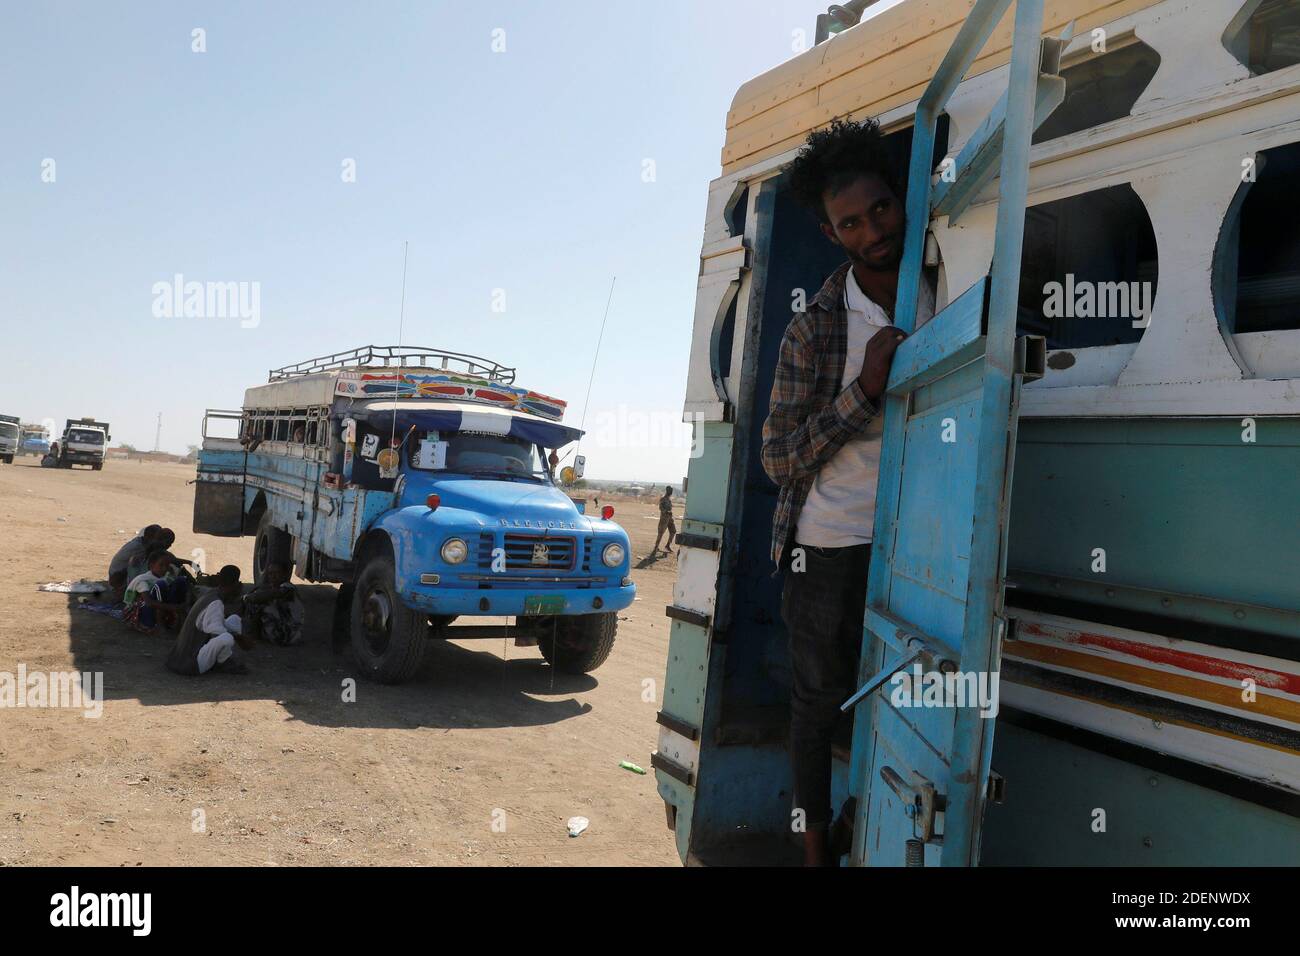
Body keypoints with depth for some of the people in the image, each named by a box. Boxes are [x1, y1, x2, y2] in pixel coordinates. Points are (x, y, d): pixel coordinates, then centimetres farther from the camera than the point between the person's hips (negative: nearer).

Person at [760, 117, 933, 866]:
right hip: (831, 549, -3)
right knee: (821, 704, 10)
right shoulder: (815, 328, -8)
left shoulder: (948, 295, 3)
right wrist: (865, 391, -21)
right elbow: (778, 458, -10)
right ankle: (817, 848, 29)